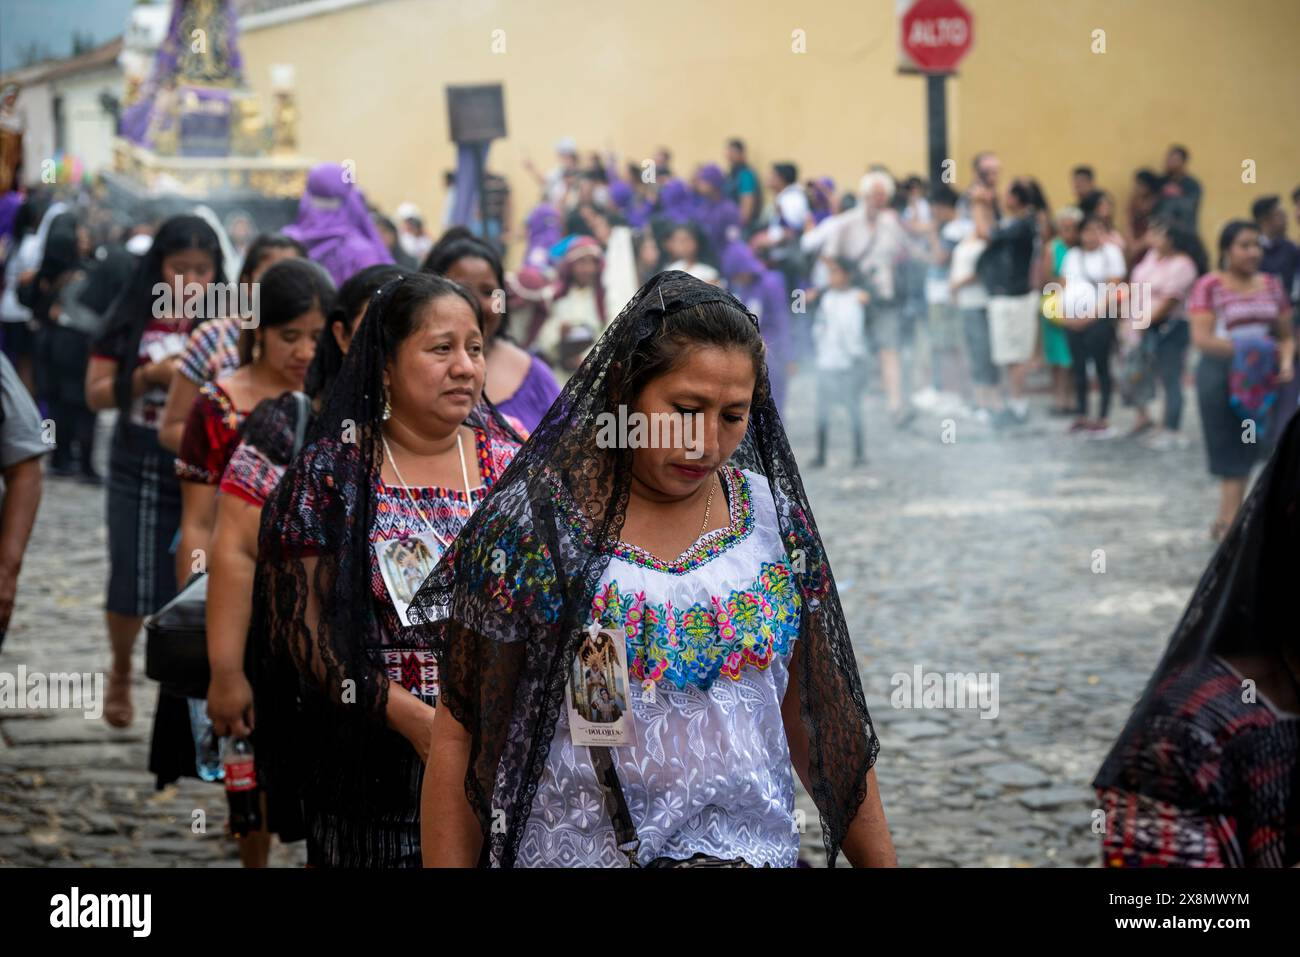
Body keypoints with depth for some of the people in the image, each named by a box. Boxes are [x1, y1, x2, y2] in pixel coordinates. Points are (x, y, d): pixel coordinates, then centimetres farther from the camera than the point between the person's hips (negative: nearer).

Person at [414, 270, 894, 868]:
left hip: (757, 847, 3)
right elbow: (460, 737, -7)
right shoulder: (533, 526, -10)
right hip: (577, 850, -3)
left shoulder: (774, 516, 2)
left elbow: (816, 712, 8)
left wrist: (878, 858, 6)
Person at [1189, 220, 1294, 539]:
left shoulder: (1270, 285, 11)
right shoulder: (1209, 286, -5)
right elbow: (1201, 338, -14)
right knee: (1232, 451, -4)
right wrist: (1241, 349, -24)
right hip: (1221, 375, -5)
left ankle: (1226, 519, 16)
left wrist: (1286, 361, -5)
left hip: (1259, 380, 5)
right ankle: (1231, 520, -1)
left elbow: (1285, 334, 15)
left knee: (1246, 451, 7)